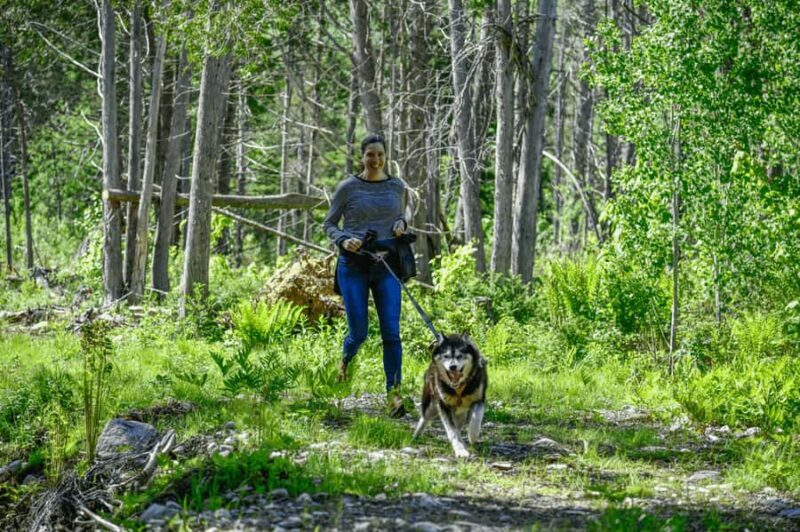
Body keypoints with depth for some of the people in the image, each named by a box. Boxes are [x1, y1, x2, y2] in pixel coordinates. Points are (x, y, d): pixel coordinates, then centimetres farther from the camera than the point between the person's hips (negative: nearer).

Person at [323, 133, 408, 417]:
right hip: (354, 266, -2)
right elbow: (329, 225, 5)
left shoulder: (397, 187, 6)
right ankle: (345, 360, 37)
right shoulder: (348, 188, -2)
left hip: (386, 266, 2)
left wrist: (401, 225, -2)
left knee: (391, 330, -11)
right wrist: (344, 241, -16)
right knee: (358, 333, 0)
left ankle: (393, 394, -12)